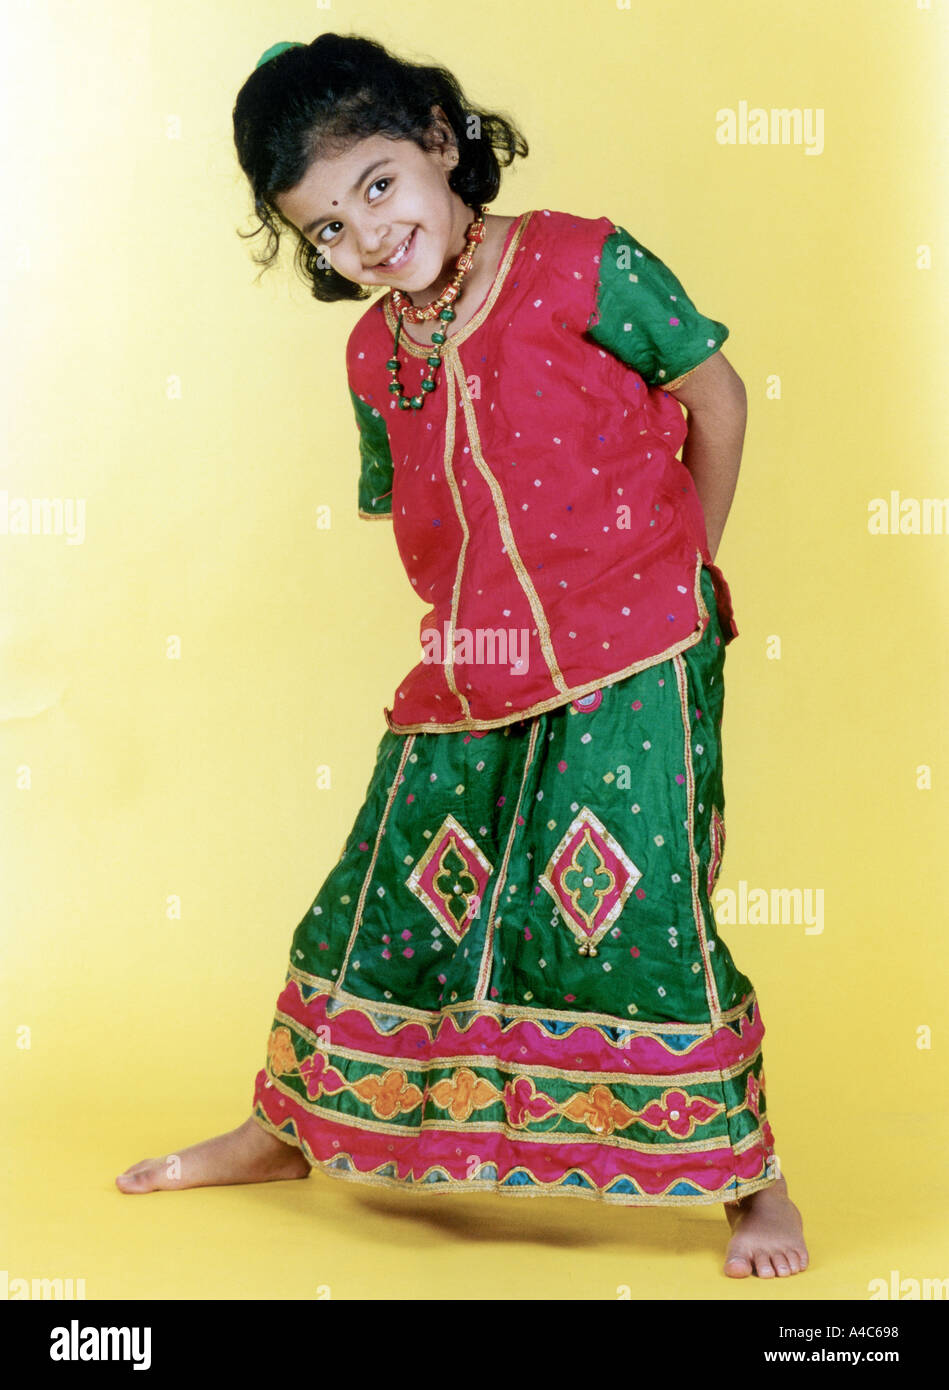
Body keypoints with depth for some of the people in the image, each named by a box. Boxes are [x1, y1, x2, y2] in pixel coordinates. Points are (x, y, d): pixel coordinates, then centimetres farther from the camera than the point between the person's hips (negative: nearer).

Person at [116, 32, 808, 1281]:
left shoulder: (584, 266, -10)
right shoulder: (373, 354, 5)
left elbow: (714, 388, 0)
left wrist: (678, 571, 7)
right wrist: (492, 615, 5)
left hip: (633, 669, -5)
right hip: (470, 681, 5)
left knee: (632, 917, -8)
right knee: (382, 902, 12)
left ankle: (750, 1177, 13)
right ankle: (288, 1130, 35)